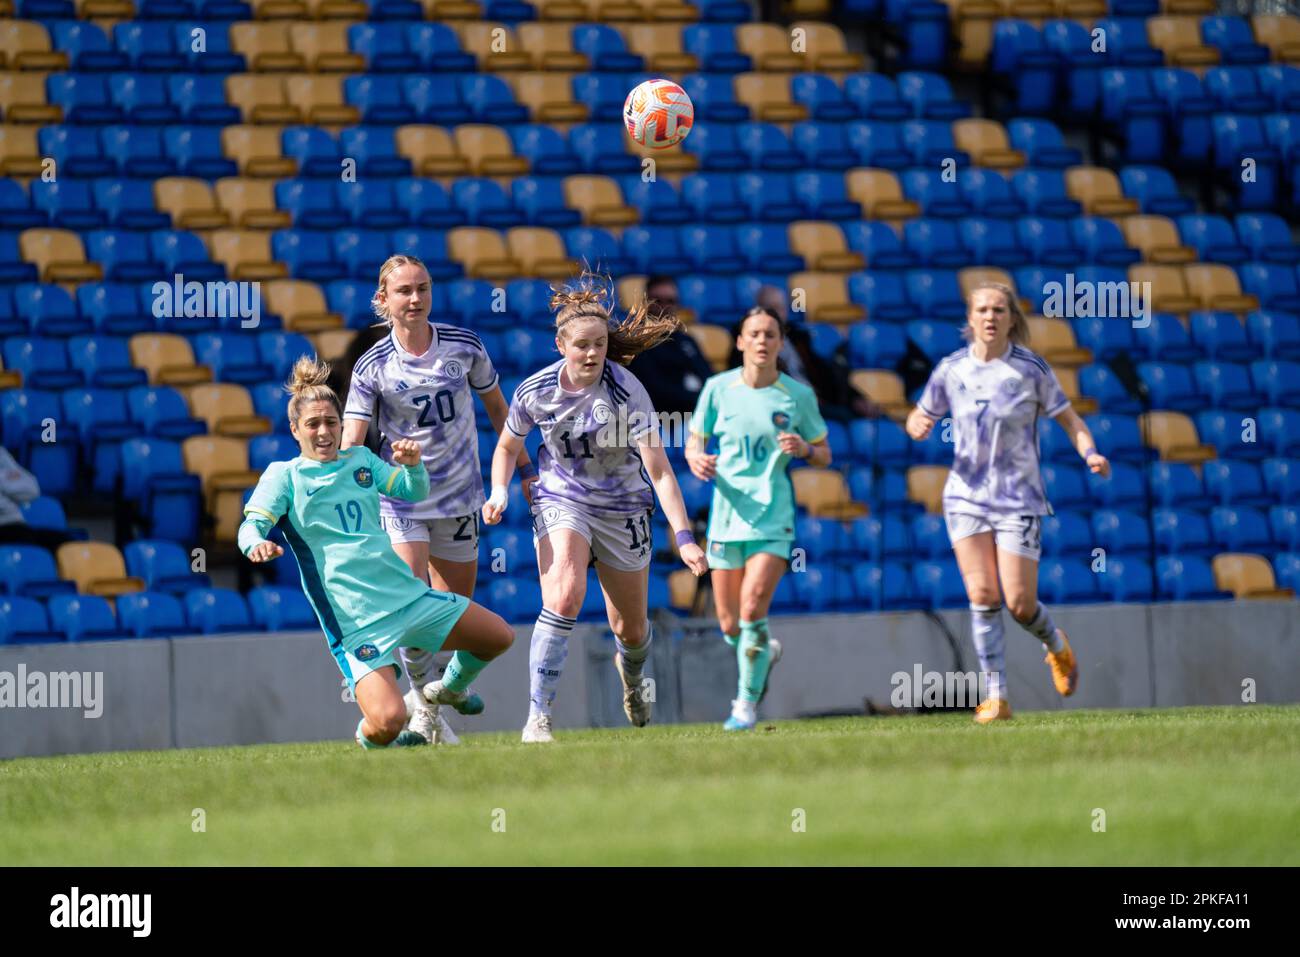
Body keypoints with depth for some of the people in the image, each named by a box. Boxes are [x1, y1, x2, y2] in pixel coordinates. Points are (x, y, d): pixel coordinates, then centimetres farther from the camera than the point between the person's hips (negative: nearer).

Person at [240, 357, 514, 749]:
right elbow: (251, 526, -11)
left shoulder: (361, 460, 13)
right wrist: (257, 544, -35)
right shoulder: (284, 475, -2)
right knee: (388, 722, -23)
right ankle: (367, 737, 15)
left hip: (407, 594, 6)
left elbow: (414, 493, 15)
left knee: (499, 636, 11)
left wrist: (413, 465, -8)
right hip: (355, 622, -6)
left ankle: (452, 687, 40)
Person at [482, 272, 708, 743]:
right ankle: (538, 718, -24)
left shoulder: (626, 392, -23)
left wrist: (684, 537, -34)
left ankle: (630, 673, 51)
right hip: (561, 502, 0)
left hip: (623, 510, 0)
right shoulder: (535, 391, -14)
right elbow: (507, 446, 6)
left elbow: (659, 469, -27)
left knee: (631, 630, 11)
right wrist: (499, 492, -14)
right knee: (564, 599, -27)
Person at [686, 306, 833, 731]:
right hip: (727, 514, 2)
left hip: (773, 516, -2)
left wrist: (804, 449, -14)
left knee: (753, 608, -18)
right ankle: (765, 652, 41)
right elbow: (694, 442, 11)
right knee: (729, 625, 6)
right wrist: (697, 460, -12)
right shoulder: (718, 388, 3)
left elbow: (824, 456, 9)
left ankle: (747, 703, -5)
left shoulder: (798, 395, 0)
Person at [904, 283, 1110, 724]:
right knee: (982, 596, -9)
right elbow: (921, 418, 14)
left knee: (1019, 604, -4)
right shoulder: (951, 369, 2)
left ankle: (1057, 646, 30)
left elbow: (1068, 419, 1)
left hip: (1018, 500, -2)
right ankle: (996, 697, -4)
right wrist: (917, 425, -10)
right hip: (967, 495, 2)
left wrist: (1090, 453, -18)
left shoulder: (1030, 368, -6)